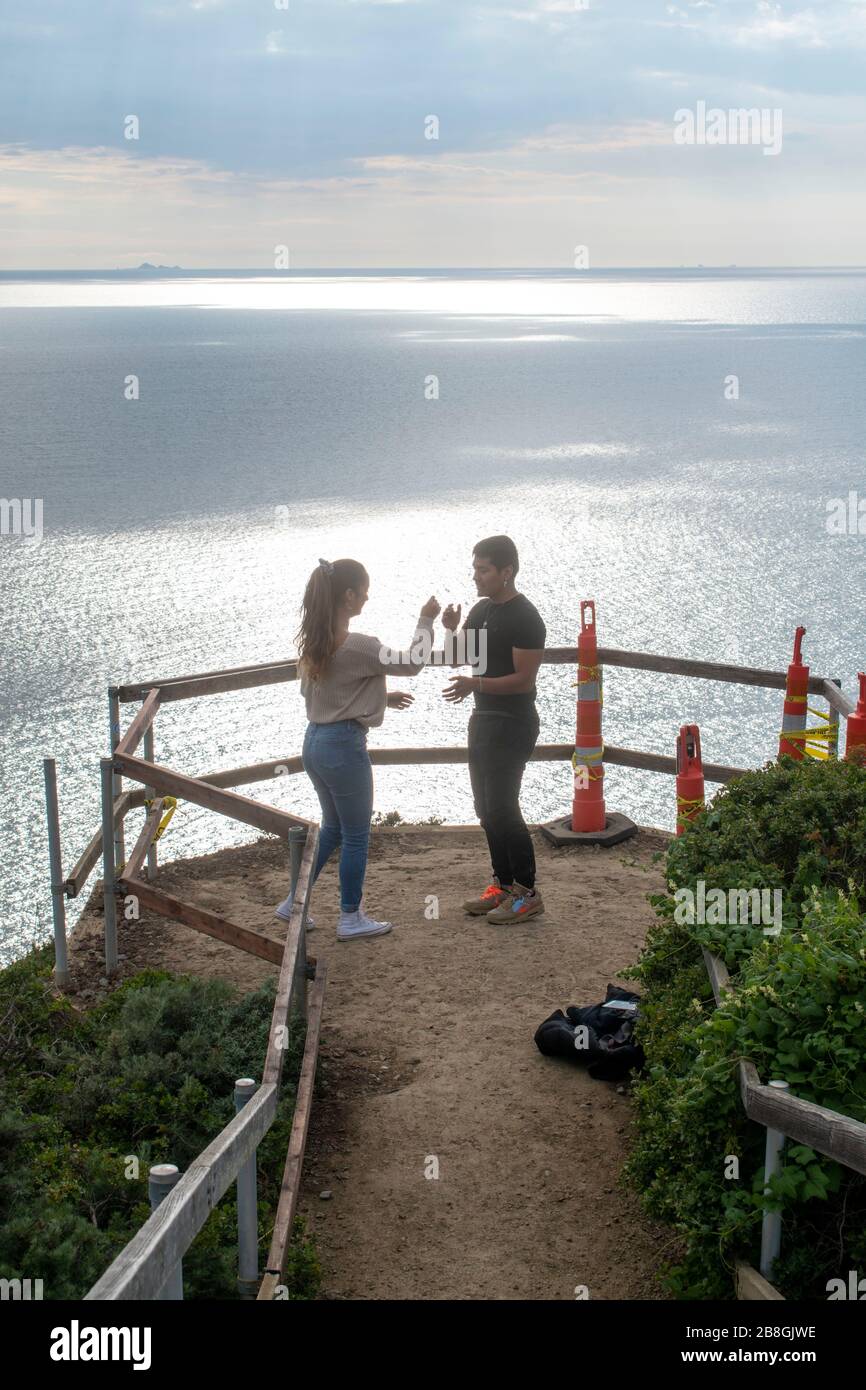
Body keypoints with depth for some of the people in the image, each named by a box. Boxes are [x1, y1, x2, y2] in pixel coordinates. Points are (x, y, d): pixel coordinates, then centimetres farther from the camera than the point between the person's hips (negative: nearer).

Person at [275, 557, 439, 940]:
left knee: (332, 827, 24)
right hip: (344, 746, -8)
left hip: (314, 742, 8)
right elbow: (413, 663, -11)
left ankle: (294, 902, 29)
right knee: (356, 836, 8)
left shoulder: (312, 641, 5)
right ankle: (351, 919, 19)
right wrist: (425, 621, 2)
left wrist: (380, 698, 19)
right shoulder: (356, 646, -21)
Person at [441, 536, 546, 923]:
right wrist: (452, 630, -5)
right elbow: (457, 659, 15)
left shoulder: (525, 618, -16)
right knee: (486, 808, 12)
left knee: (501, 808, -10)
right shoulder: (481, 609, 11)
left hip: (513, 723, -9)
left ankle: (527, 894, -1)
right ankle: (503, 884, 22)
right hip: (483, 718, 9)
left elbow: (524, 679, -20)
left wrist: (476, 684, -31)